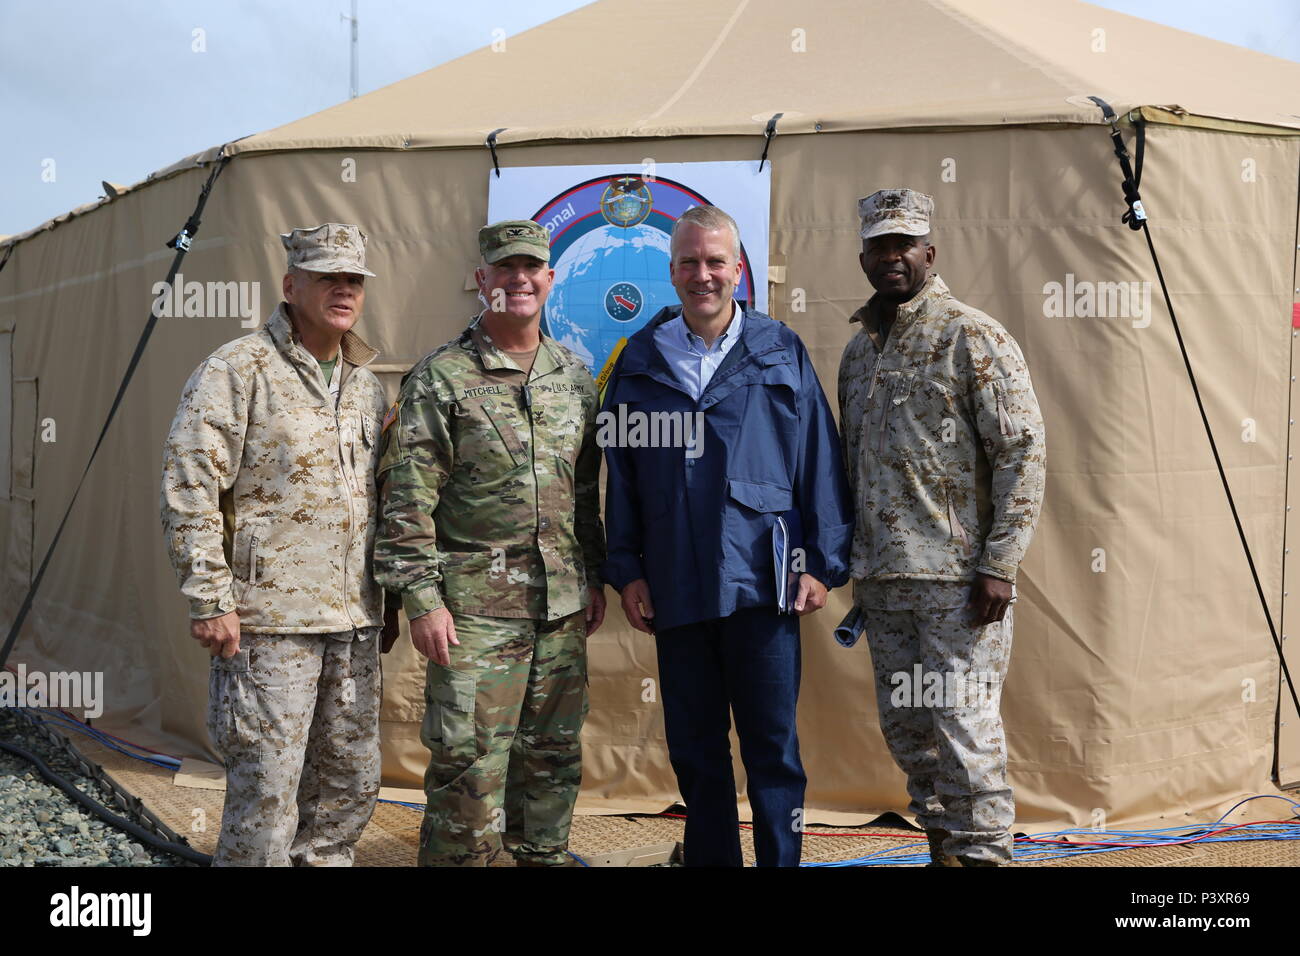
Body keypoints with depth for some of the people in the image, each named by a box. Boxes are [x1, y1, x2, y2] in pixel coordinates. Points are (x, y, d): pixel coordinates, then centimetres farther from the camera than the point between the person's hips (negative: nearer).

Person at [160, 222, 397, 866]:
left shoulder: (365, 384, 15)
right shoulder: (237, 370, -7)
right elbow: (188, 487, -11)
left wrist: (389, 599, 18)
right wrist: (210, 601, -15)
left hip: (354, 621, 7)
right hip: (268, 619, -7)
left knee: (352, 780, 14)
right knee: (267, 791, -3)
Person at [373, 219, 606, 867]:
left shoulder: (575, 376, 11)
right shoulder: (440, 378, -5)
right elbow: (407, 499, -8)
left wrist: (594, 575, 14)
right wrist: (422, 598, -13)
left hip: (562, 603, 5)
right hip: (476, 608, -5)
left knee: (553, 758, 13)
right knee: (470, 765, -5)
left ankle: (545, 857, 27)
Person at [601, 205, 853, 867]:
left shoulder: (781, 354, 5)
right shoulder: (641, 361, 10)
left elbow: (819, 462, 4)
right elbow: (620, 475, 11)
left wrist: (823, 564, -2)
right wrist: (626, 571, 6)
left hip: (762, 584, -2)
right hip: (675, 590, 2)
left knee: (773, 750, 3)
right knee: (695, 753, 11)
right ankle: (710, 859, 25)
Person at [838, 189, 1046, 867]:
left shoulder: (972, 337, -6)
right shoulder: (859, 349, 15)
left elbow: (1023, 450, -11)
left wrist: (998, 565, -16)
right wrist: (857, 567, 17)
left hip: (957, 576, -7)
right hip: (882, 579, 7)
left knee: (963, 725, -5)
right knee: (904, 727, 12)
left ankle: (979, 851, 6)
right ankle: (942, 844, 26)